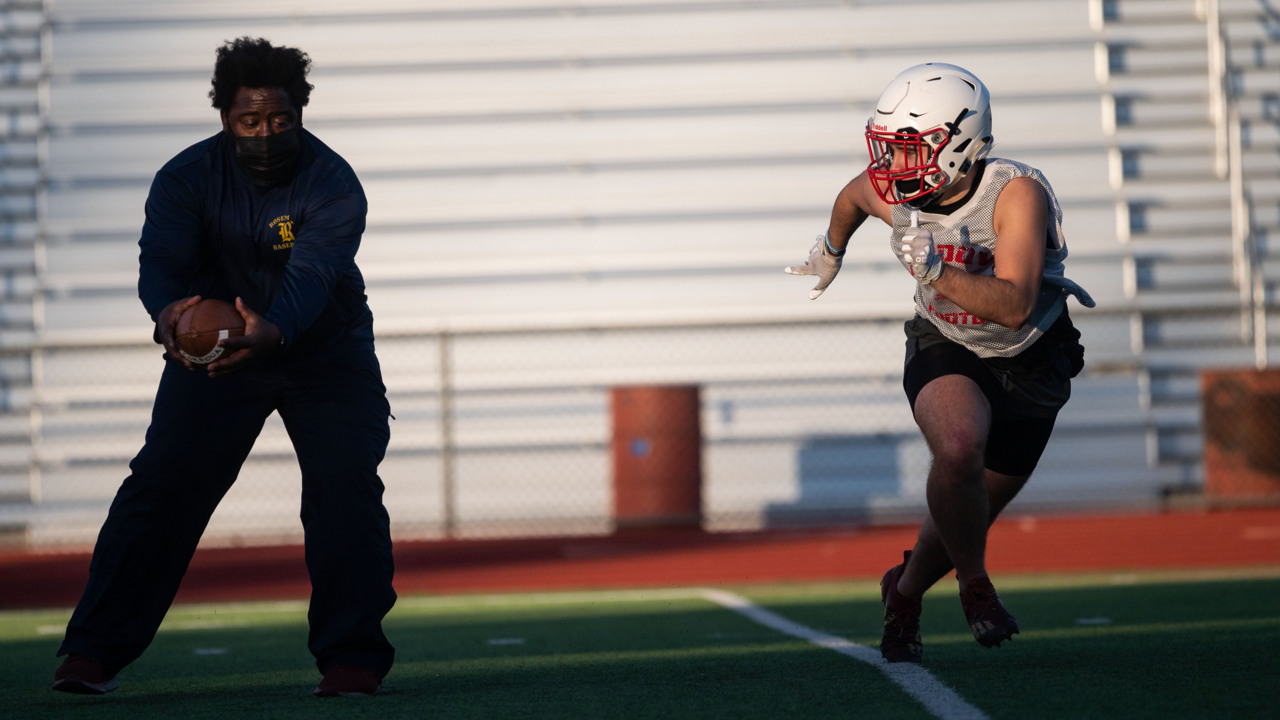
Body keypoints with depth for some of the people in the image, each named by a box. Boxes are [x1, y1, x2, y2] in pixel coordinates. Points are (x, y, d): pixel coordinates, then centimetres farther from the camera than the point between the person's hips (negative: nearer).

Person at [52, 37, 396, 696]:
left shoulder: (334, 184, -21)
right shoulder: (186, 178, -15)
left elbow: (312, 274, -37)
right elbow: (162, 258, -29)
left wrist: (272, 332, -59)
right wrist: (168, 312, -54)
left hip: (323, 350, -1)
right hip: (214, 346, 1)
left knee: (347, 485, -16)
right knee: (162, 481, -8)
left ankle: (351, 656, -7)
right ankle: (94, 650, -4)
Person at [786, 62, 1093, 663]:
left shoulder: (1017, 194, -30)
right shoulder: (893, 193, -17)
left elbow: (1014, 306, -39)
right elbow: (853, 196, 10)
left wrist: (937, 271, -51)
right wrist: (831, 251, 29)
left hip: (1028, 365, -1)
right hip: (945, 350, 1)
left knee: (970, 512, 10)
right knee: (958, 449, -32)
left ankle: (905, 592, 40)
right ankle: (974, 586, -8)